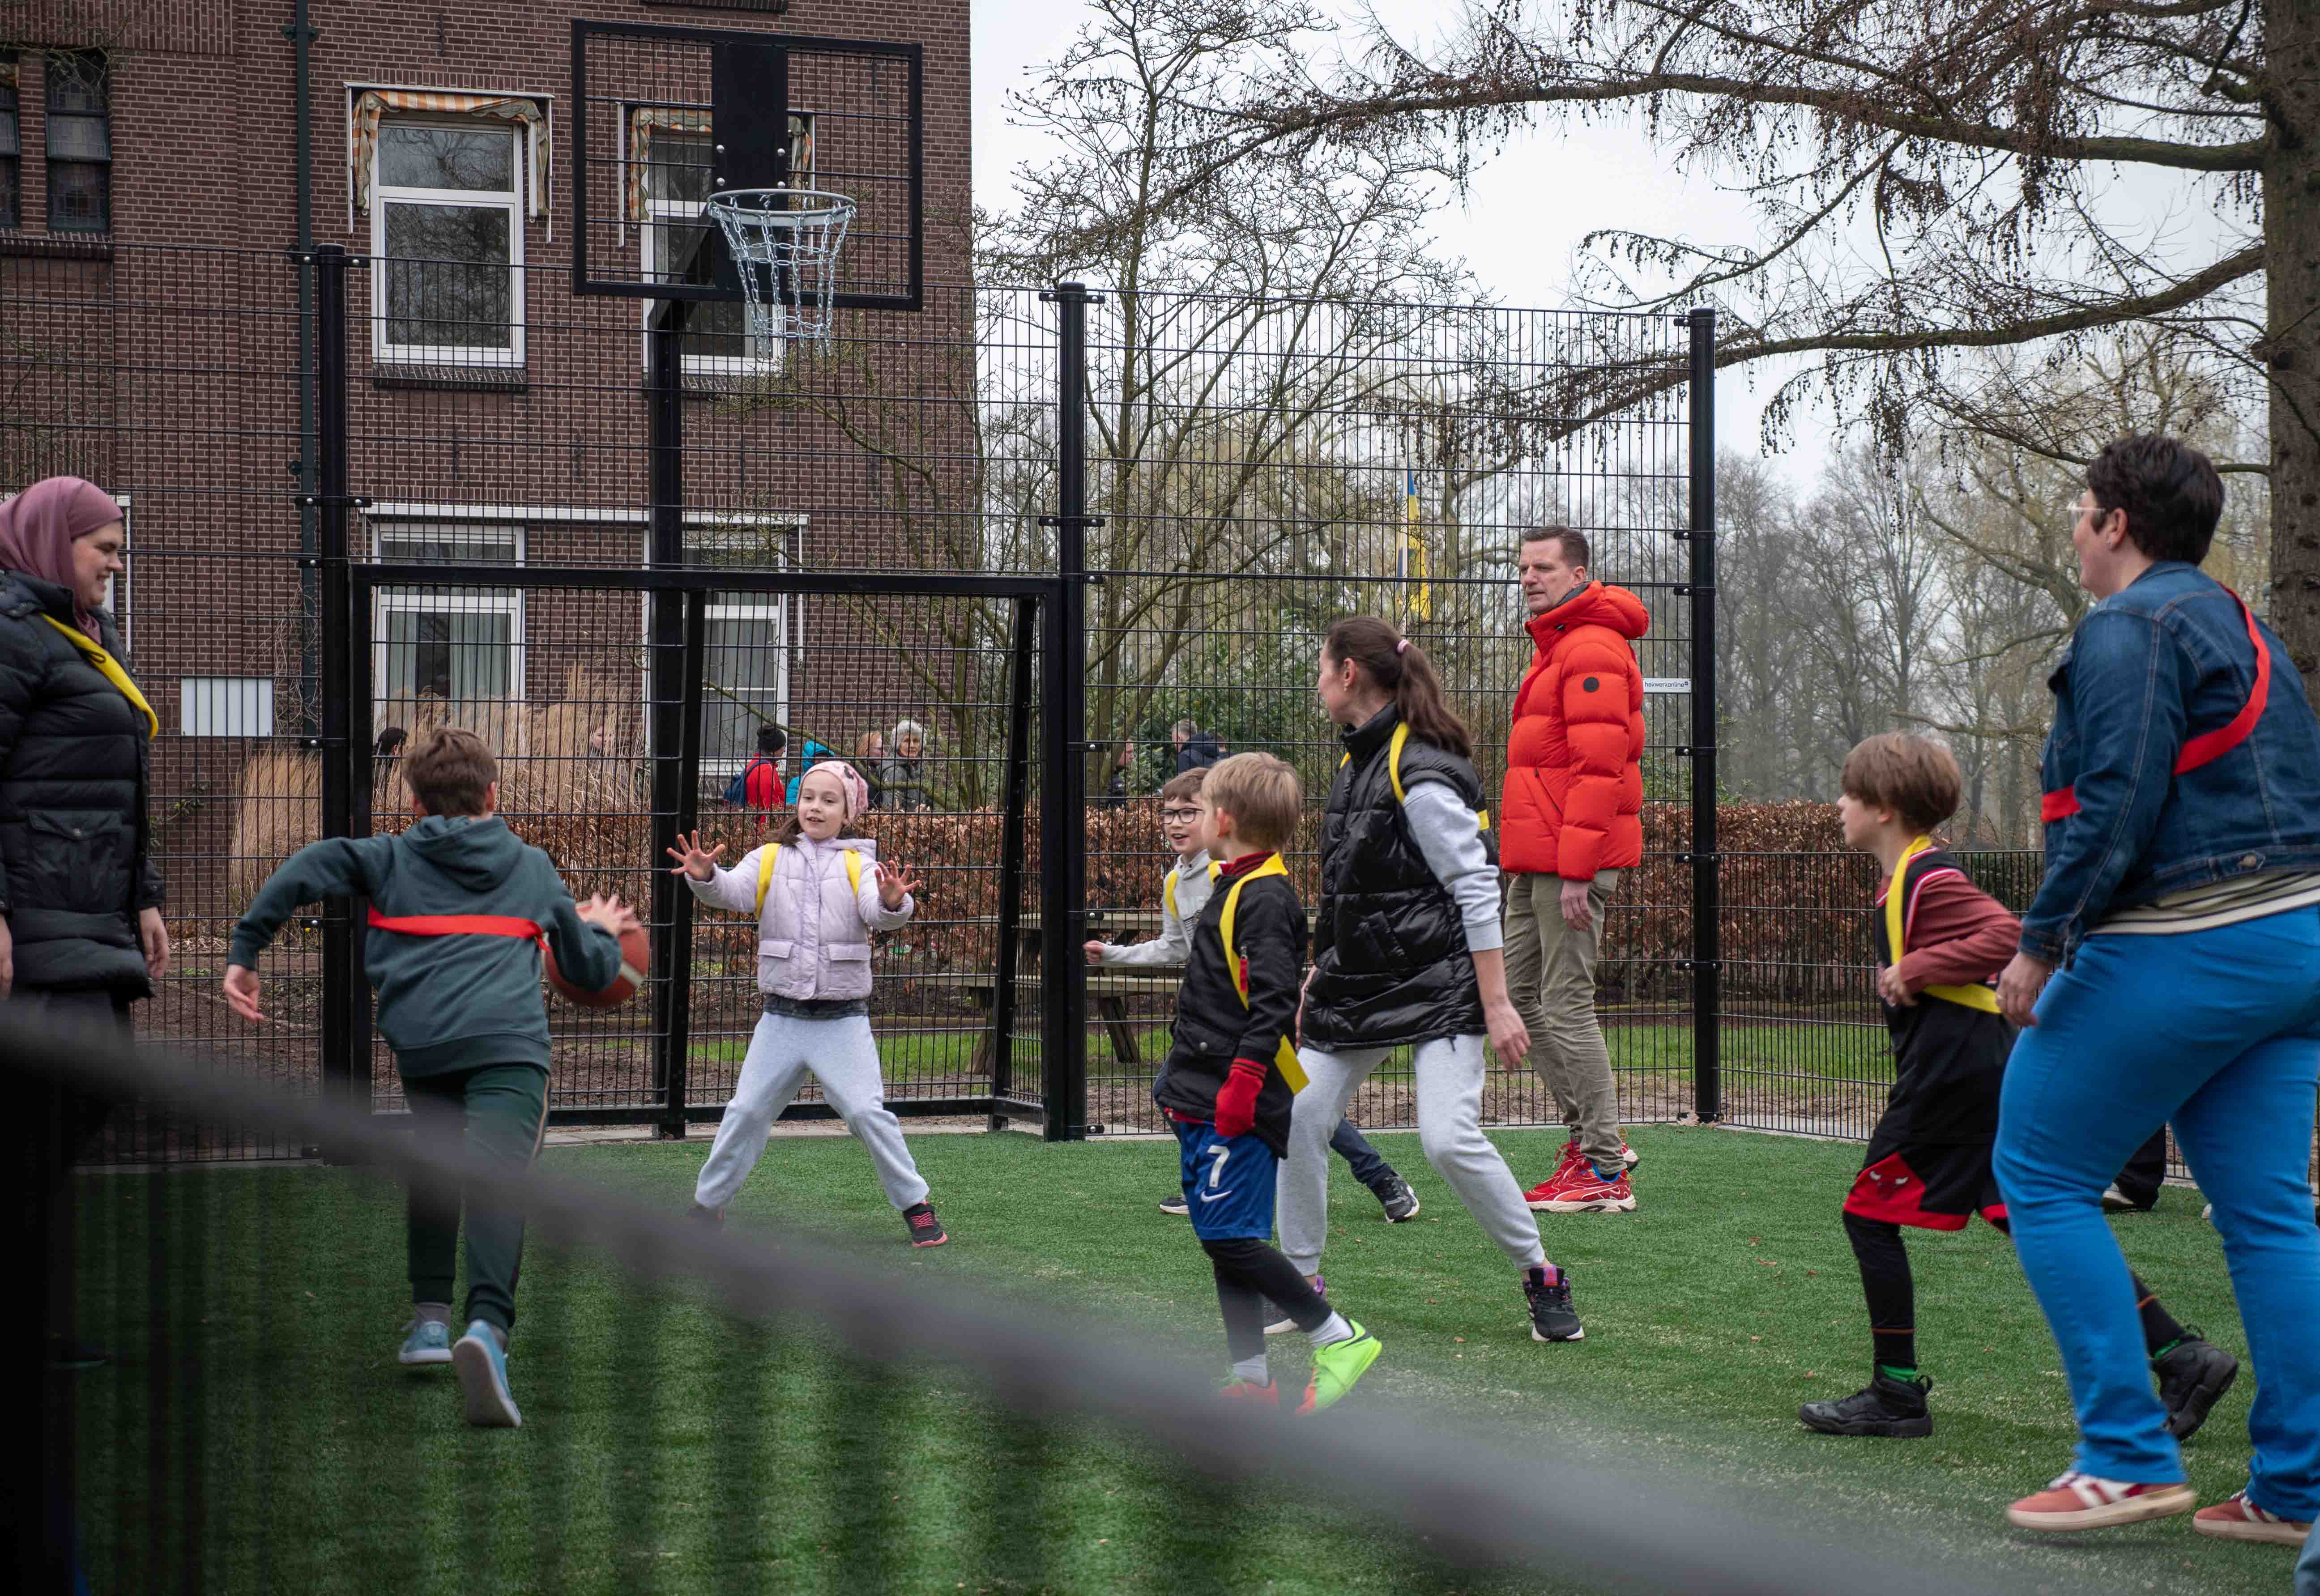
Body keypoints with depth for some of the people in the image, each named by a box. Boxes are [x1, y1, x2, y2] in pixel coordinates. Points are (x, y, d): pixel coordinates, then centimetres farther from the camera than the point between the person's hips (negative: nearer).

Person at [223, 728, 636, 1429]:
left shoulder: (392, 858, 23)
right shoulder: (534, 868, 27)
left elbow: (312, 865, 4)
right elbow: (592, 971, 31)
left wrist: (245, 951, 5)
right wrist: (602, 930, 53)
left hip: (420, 1042, 1)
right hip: (508, 1041, -1)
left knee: (433, 1169, 25)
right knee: (497, 1180, -16)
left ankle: (430, 1317, 23)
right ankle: (486, 1325, -38)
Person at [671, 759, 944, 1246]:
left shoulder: (858, 864, 0)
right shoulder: (770, 859, 4)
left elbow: (878, 912, -18)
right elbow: (734, 892, -13)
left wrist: (893, 902, -42)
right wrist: (706, 876, -35)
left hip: (843, 1020, -2)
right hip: (782, 1018, 2)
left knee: (868, 1113, -9)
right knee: (746, 1111, 5)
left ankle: (915, 1205, 4)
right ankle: (708, 1204, 20)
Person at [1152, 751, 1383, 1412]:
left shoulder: (1265, 898, -15)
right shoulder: (1237, 888, 16)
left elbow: (1271, 1008, -22)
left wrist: (1239, 1094, -26)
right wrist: (1184, 1084, 26)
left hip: (1239, 1109, -10)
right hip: (1207, 1103, 10)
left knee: (1230, 1238, -11)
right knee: (1224, 1239, 10)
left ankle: (1339, 1339, -2)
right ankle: (1251, 1381, 13)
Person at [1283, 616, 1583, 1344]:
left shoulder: (1421, 777, -18)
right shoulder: (1355, 764, 10)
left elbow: (1477, 891, -19)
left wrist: (1496, 1004, -20)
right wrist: (1317, 982, 21)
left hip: (1438, 984, -9)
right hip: (1358, 983, 9)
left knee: (1449, 1138, -18)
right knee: (1299, 1119, 3)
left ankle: (1542, 1279, 0)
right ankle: (1301, 1283, 17)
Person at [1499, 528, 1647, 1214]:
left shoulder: (1593, 649, -13)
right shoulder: (1556, 646, 20)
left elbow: (1599, 768, -20)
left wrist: (1576, 869, -24)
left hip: (1571, 862, -11)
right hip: (1534, 862, 11)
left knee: (1566, 1004, -8)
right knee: (1521, 994, 13)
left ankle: (1605, 1175, -4)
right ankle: (1591, 1135, 21)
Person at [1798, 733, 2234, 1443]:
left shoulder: (1927, 880, -13)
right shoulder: (1908, 878, 19)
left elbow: (2008, 936, -24)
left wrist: (1916, 970, -21)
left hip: (1947, 1076, -10)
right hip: (1984, 1068, 10)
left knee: (1870, 1213, -1)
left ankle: (1896, 1393, 2)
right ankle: (2181, 1355, 3)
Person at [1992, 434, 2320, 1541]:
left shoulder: (2129, 629, -10)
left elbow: (2118, 803, -20)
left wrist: (2042, 940, -15)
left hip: (2179, 950, -9)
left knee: (2041, 1174, 2)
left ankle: (2130, 1458, -2)